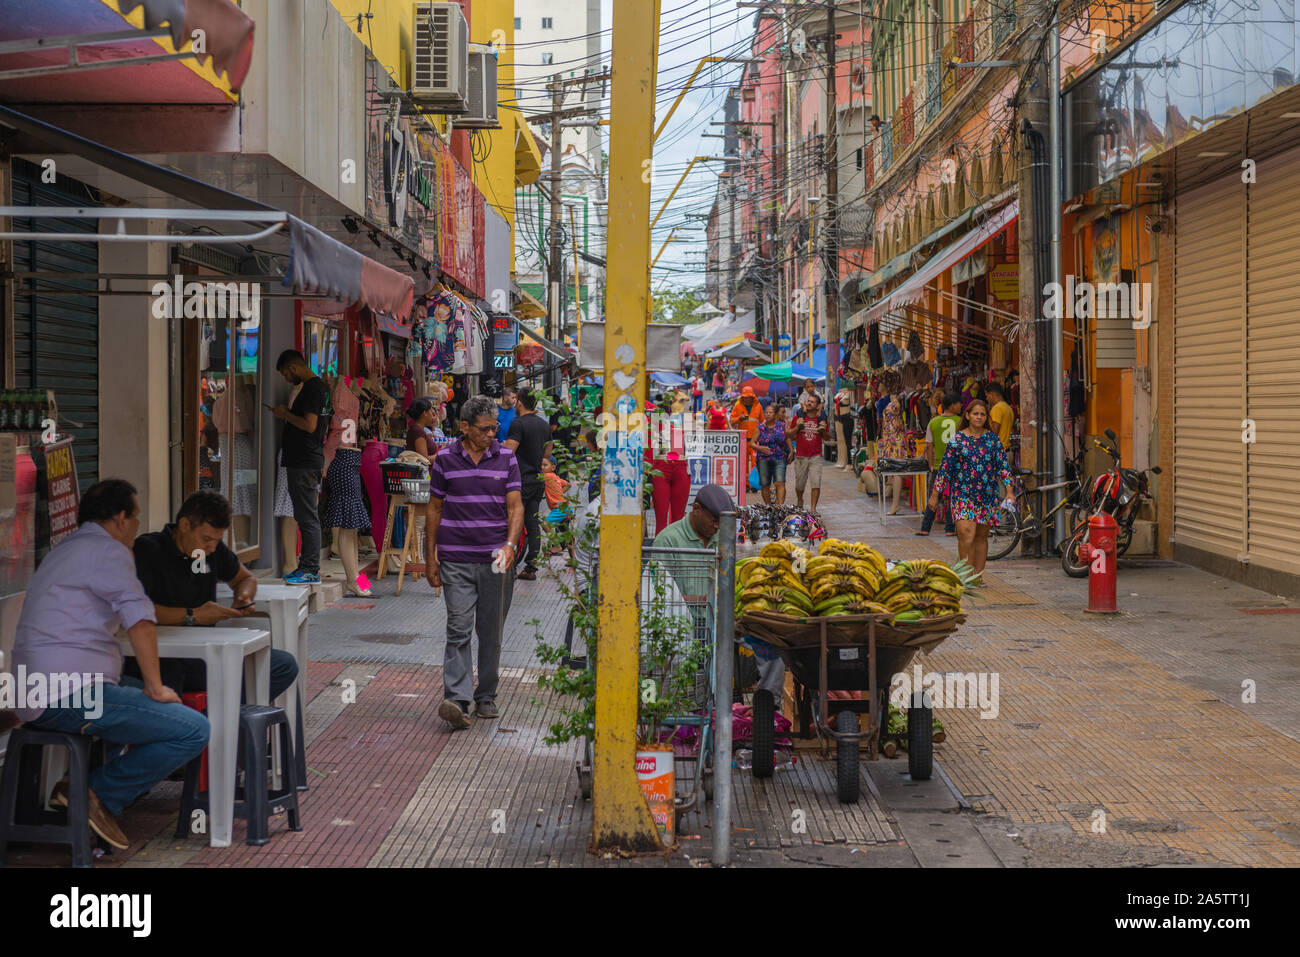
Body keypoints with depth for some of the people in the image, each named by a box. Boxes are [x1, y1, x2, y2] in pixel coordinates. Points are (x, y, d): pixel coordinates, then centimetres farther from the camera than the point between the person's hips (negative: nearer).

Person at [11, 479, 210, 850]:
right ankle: (101, 796, -8)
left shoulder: (66, 548, 26)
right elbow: (140, 623, -17)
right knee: (194, 730, -15)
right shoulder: (108, 550, -6)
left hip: (36, 699, 10)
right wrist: (155, 688, -8)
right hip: (71, 693, -10)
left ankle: (81, 783, 11)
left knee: (172, 699, 25)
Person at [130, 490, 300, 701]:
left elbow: (246, 578, 35)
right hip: (162, 658, -7)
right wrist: (193, 616, -17)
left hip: (204, 653, 7)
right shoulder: (147, 549, -7)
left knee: (285, 666, -9)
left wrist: (242, 597, 10)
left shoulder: (214, 549, 14)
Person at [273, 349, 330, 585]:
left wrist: (285, 414, -9)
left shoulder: (312, 388, -14)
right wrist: (288, 416, 18)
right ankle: (307, 566, 18)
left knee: (307, 517, -8)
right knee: (305, 517, 14)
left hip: (305, 463, -11)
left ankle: (311, 570, -6)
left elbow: (309, 425, -22)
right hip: (305, 461, 11)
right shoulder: (317, 386, 17)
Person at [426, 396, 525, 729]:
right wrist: (430, 557, 5)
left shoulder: (506, 458, 4)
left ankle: (486, 696, 21)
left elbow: (515, 506, 1)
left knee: (491, 632, 8)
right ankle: (456, 700, -16)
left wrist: (510, 544, -15)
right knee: (459, 629, -9)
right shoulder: (445, 460, 2)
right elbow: (434, 509, 8)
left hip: (495, 560, 2)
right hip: (456, 559, -1)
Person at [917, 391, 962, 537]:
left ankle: (925, 528, 7)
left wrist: (931, 465, 10)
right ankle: (950, 528, 5)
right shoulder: (960, 422, -5)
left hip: (939, 465, 2)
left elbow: (929, 446, 3)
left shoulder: (933, 422, 1)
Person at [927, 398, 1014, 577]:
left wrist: (1008, 492, -5)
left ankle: (977, 576, 15)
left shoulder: (992, 439, 6)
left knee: (981, 536, 7)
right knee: (966, 534, -16)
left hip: (987, 495, 2)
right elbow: (945, 467, 3)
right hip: (963, 494, -2)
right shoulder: (957, 439, 1)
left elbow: (1003, 465, 5)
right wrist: (935, 494, 3)